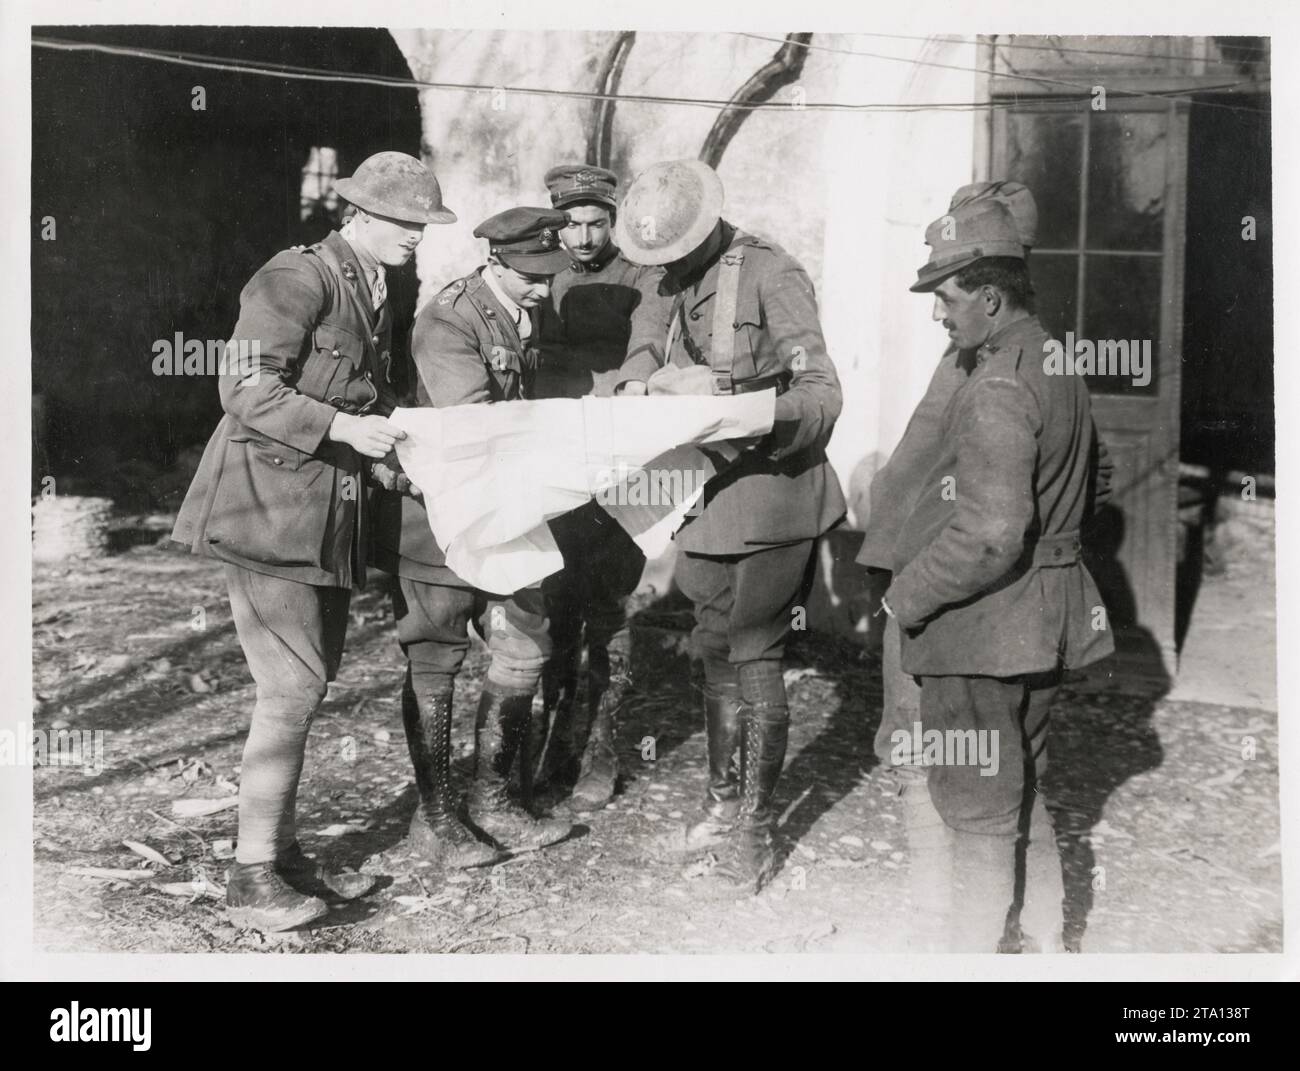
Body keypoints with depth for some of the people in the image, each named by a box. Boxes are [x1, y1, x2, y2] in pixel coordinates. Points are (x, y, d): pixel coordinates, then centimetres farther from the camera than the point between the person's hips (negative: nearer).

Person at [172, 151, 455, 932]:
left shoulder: (379, 297, 16)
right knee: (293, 688, -9)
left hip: (332, 516, 9)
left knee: (308, 687, 12)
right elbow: (245, 390, -19)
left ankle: (283, 850, 24)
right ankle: (252, 876, 2)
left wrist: (399, 442, 5)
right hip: (271, 508, -9)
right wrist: (344, 427, -24)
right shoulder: (298, 279, -11)